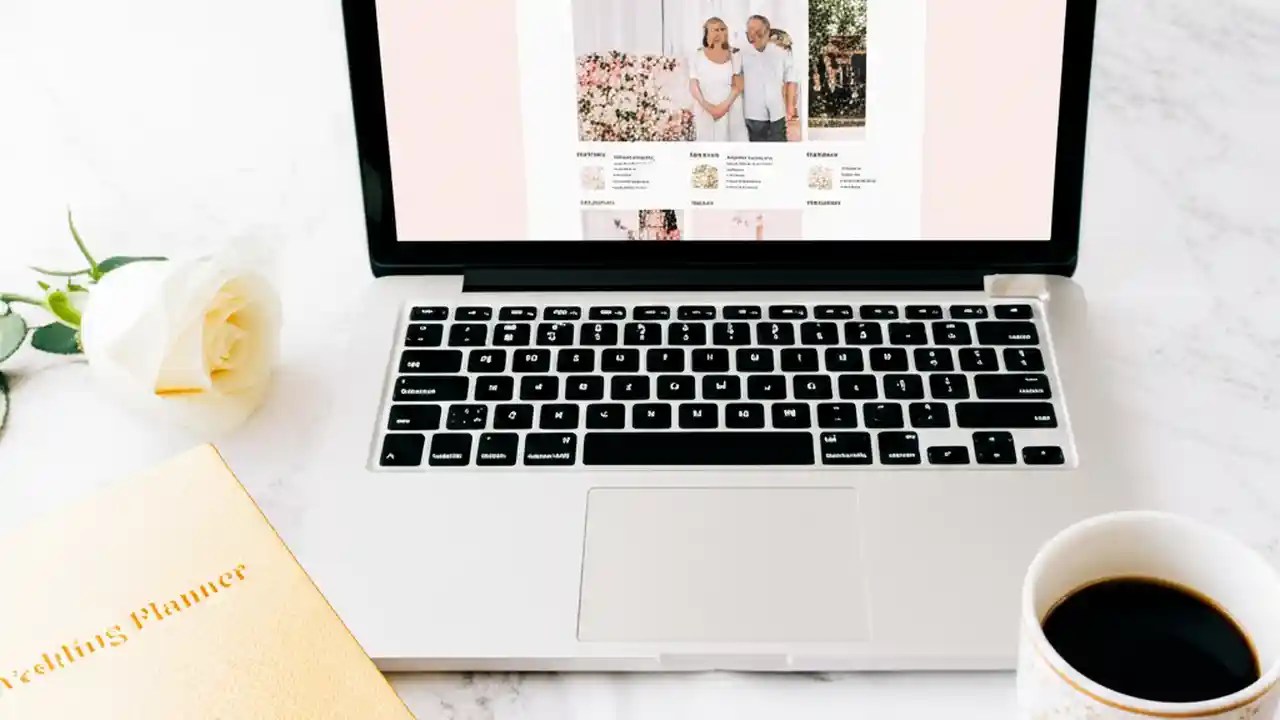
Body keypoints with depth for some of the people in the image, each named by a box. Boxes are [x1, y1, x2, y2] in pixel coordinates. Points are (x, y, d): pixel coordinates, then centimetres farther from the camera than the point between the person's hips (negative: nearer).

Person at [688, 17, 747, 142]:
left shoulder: (734, 55, 5)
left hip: (730, 109, 0)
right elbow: (693, 87, 0)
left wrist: (725, 105, -13)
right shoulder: (698, 56, 3)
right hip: (705, 110, 0)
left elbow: (738, 85, 0)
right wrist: (708, 106, -14)